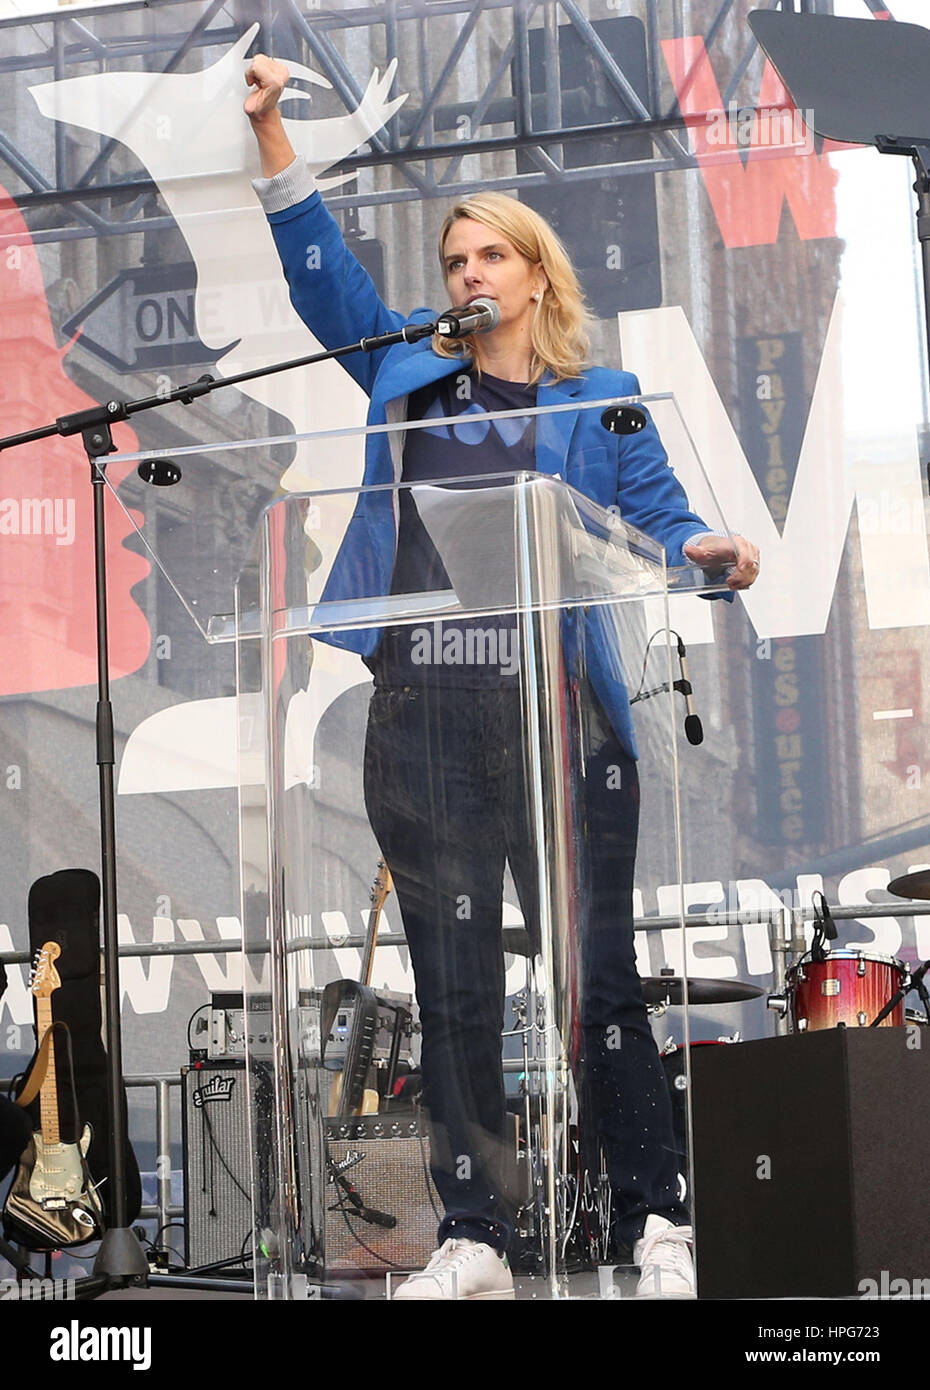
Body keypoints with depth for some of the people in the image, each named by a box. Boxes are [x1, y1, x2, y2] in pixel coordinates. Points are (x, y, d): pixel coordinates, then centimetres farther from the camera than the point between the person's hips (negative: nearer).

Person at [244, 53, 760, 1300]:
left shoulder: (600, 398, 13)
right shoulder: (408, 370, 19)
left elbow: (656, 516, 7)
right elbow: (319, 267, 17)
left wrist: (706, 549, -15)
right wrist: (270, 132, 8)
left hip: (559, 706, -2)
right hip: (423, 714, 2)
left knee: (597, 969, -3)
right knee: (455, 985, 3)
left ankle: (657, 1221, 7)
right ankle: (473, 1239, 7)